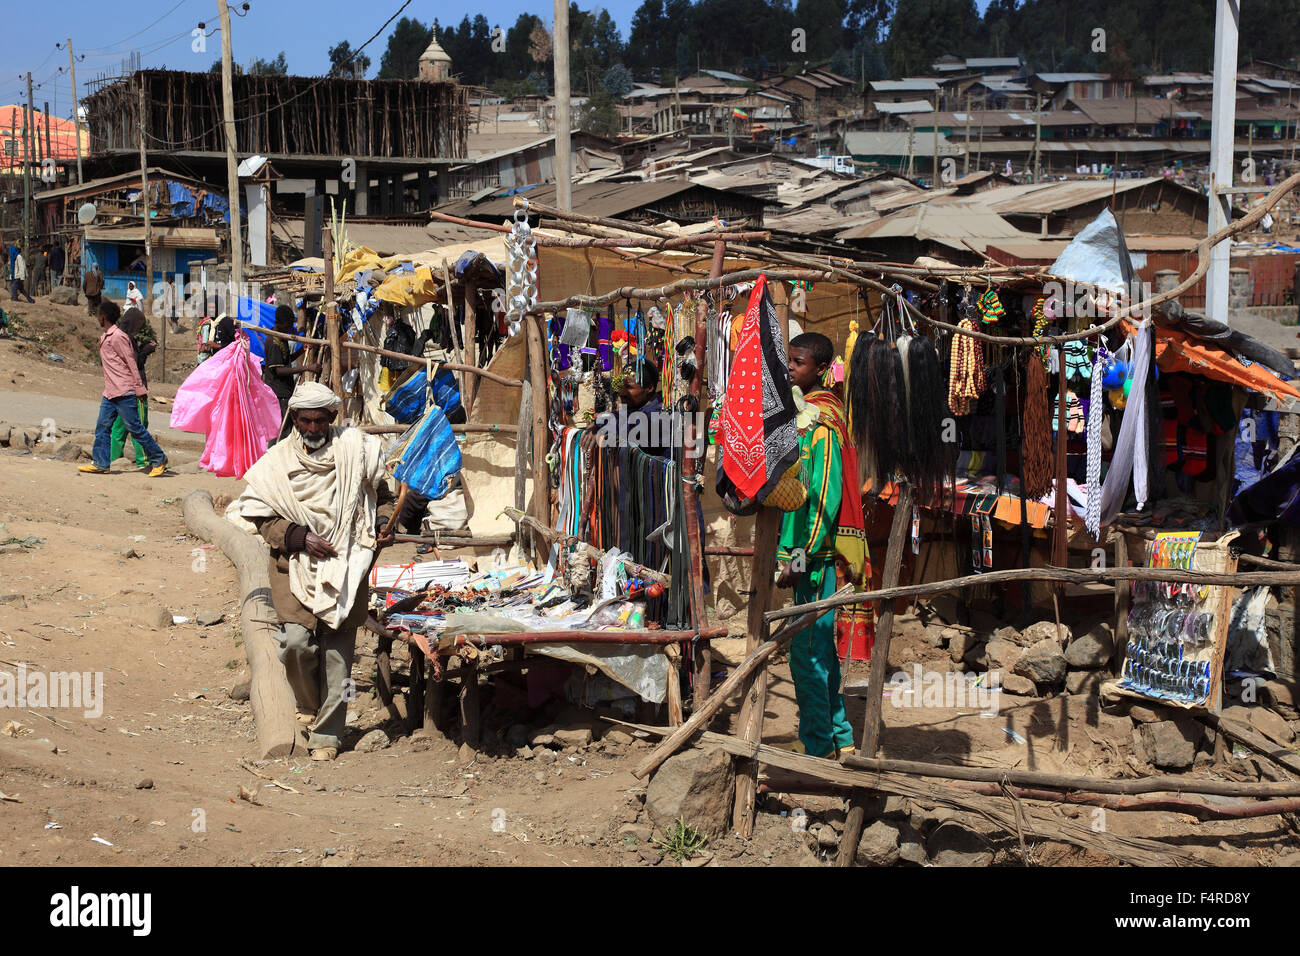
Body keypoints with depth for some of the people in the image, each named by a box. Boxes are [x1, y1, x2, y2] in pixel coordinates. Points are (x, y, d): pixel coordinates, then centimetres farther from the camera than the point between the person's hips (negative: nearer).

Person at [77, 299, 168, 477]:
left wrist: (139, 388, -14)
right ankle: (101, 464, 7)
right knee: (102, 426, 4)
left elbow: (131, 362, -13)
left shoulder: (118, 337, -12)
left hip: (124, 392, -9)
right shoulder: (104, 337, 17)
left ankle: (158, 459, 3)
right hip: (109, 393, 9)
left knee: (135, 428, -5)